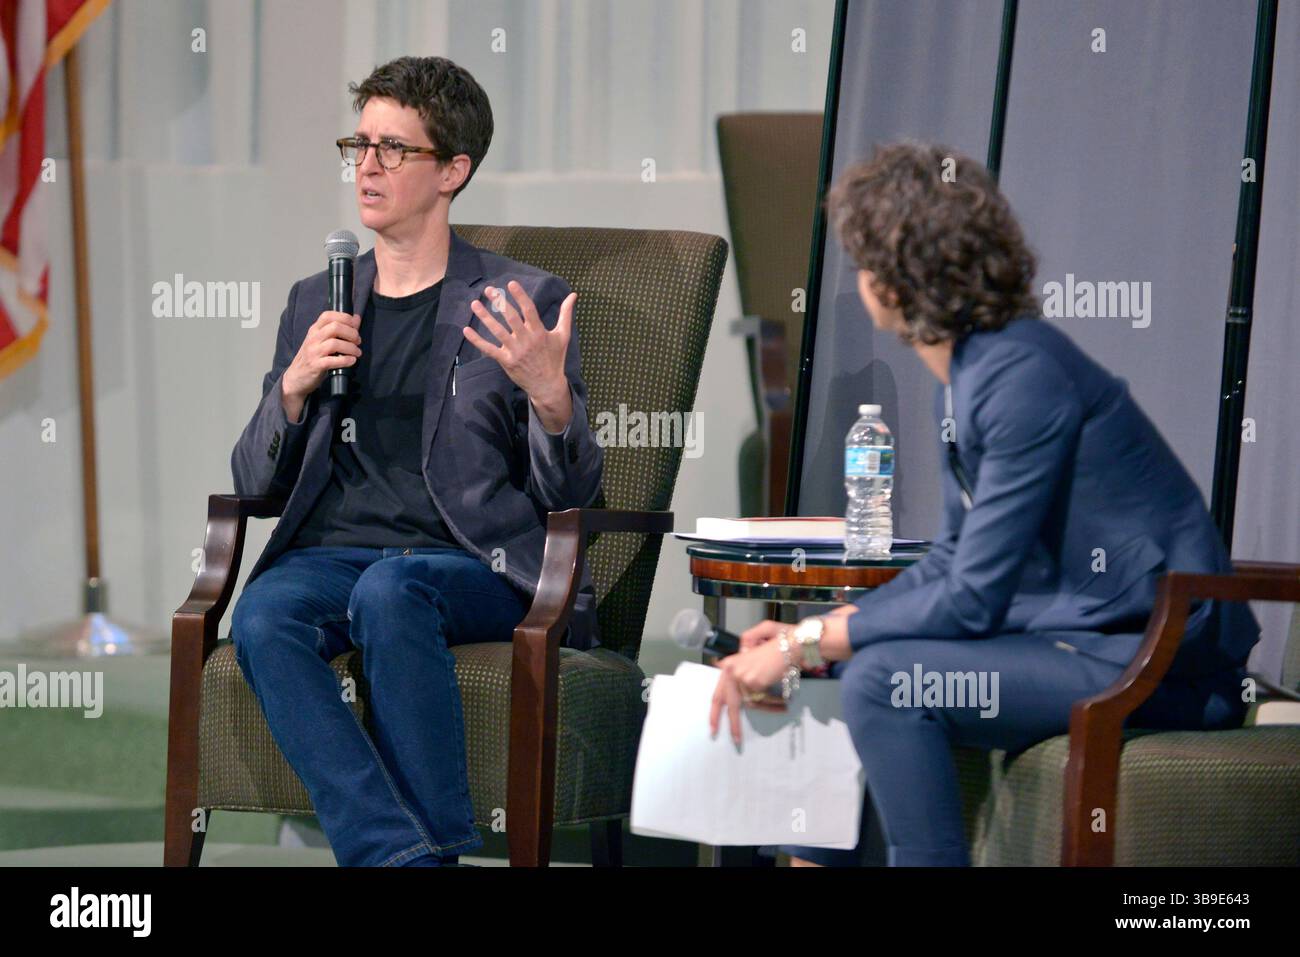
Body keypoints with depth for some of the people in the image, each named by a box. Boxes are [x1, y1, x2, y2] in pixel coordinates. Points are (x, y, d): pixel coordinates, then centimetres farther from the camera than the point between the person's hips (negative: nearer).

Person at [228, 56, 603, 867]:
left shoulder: (526, 304, 8)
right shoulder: (317, 303, 20)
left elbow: (571, 494, 3)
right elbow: (255, 482, 17)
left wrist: (550, 396, -18)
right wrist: (294, 388, -3)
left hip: (475, 563, -3)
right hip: (332, 548, 3)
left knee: (390, 590, -37)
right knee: (263, 617, -31)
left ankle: (437, 841, -30)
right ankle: (403, 857, -39)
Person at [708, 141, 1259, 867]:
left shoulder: (1024, 378, -21)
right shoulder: (965, 374, 8)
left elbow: (972, 598, -22)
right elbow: (955, 560, 15)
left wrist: (804, 644, -14)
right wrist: (801, 635, 4)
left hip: (1160, 659, -10)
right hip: (1072, 631, 10)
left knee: (883, 678, -25)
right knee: (818, 670, 12)